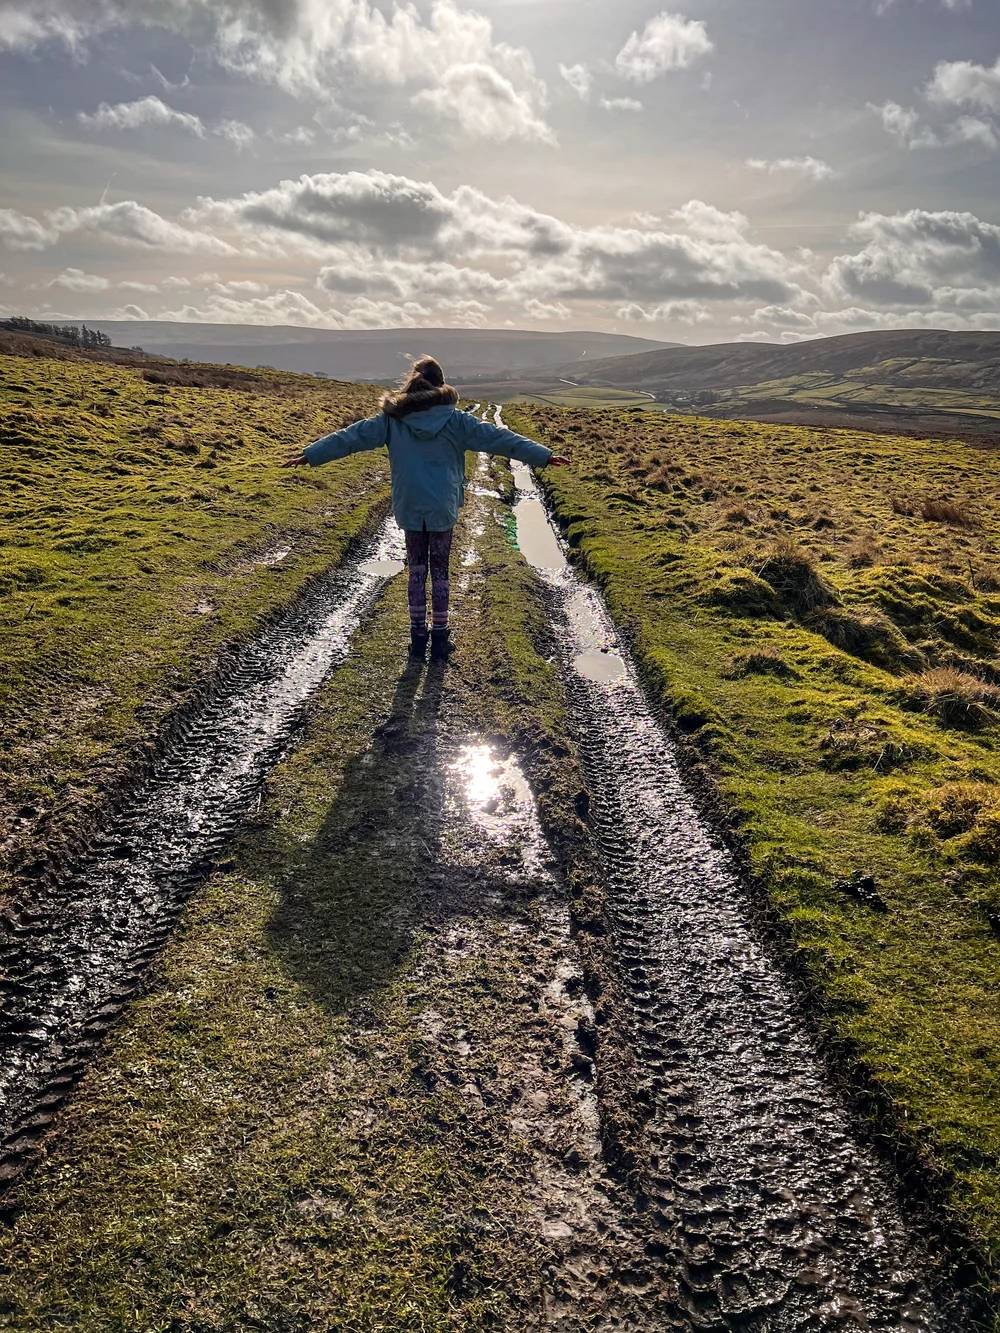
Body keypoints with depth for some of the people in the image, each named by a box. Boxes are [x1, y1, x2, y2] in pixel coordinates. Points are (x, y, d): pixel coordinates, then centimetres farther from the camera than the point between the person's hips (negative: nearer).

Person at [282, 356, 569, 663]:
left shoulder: (393, 419, -1)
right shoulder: (454, 419, -5)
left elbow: (352, 436, 0)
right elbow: (496, 438, -7)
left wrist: (311, 454, 7)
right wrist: (542, 456, -4)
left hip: (409, 508, 1)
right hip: (443, 509, -1)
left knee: (416, 570, 12)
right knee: (440, 572, 9)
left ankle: (418, 637, 16)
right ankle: (439, 639, 14)